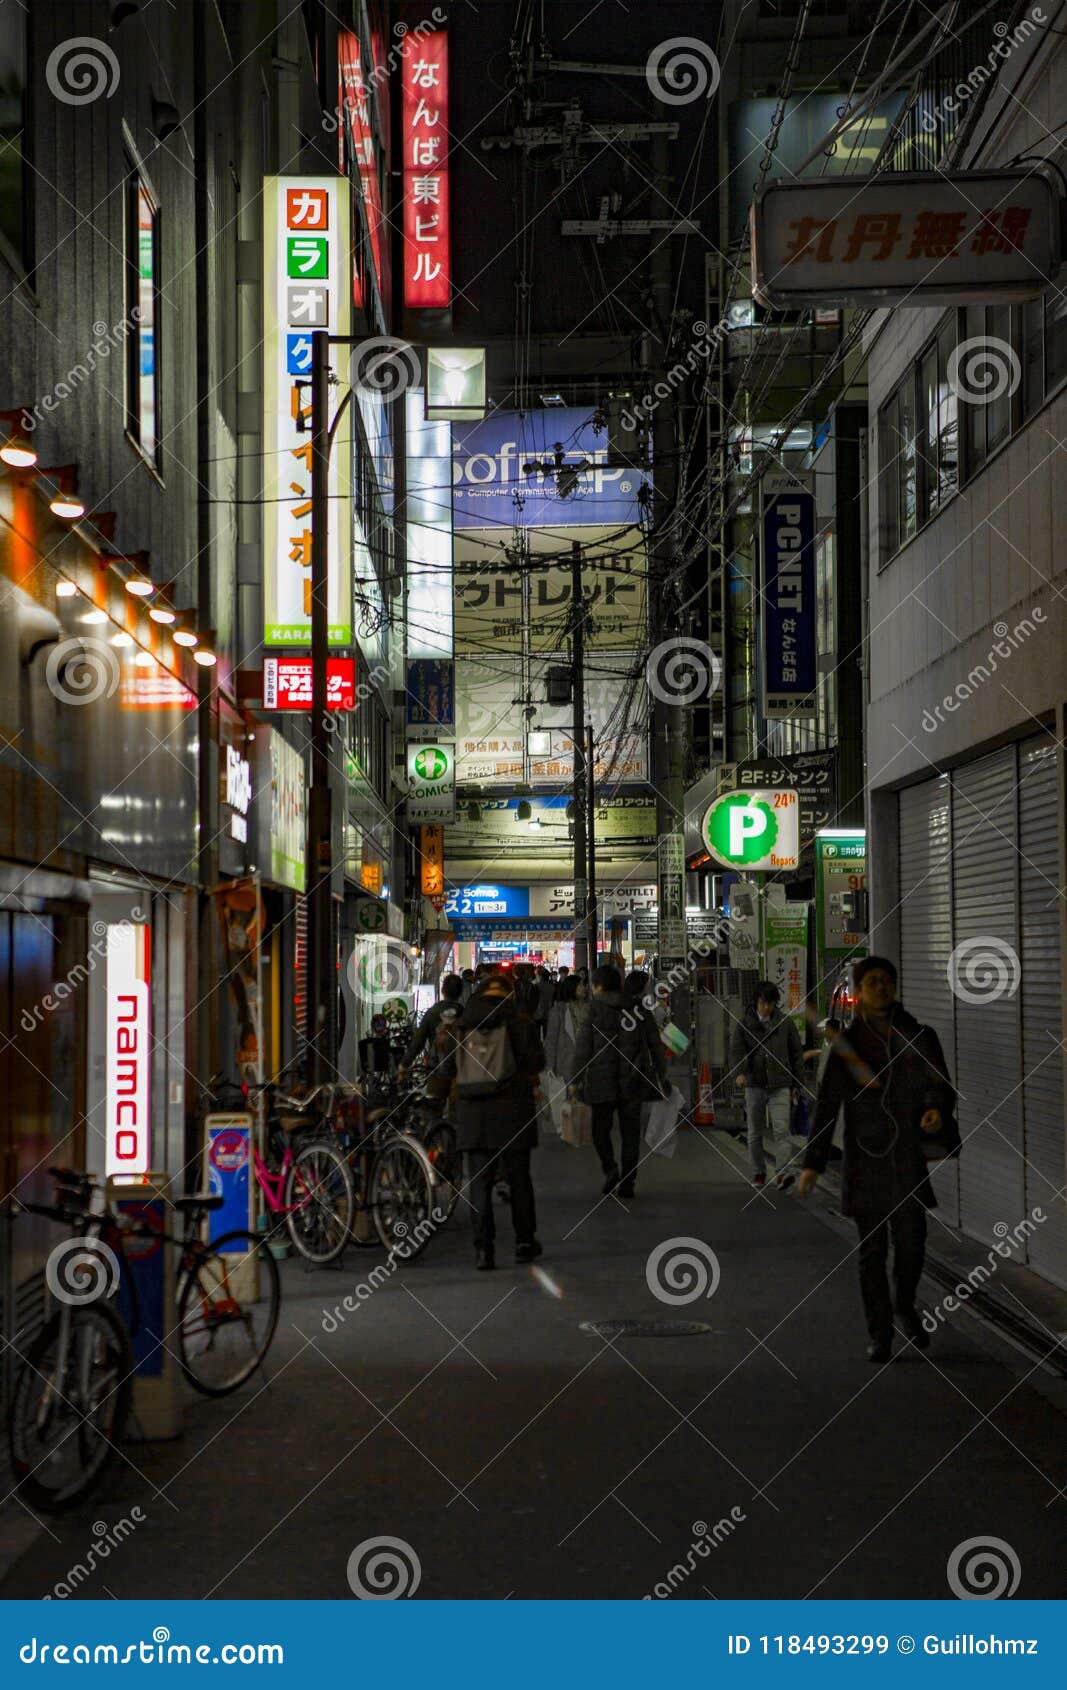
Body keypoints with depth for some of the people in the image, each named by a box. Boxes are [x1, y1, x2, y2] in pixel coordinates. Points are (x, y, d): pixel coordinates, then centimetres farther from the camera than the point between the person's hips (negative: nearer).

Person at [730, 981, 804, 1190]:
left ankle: (783, 1172, -18)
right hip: (754, 1084, 1)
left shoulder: (785, 1023, 6)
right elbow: (736, 1049, -7)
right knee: (755, 1133, 8)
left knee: (781, 1130, -13)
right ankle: (759, 1172, 20)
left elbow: (795, 1053, 11)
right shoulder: (745, 1023, 3)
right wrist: (741, 1071, -26)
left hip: (780, 1085, -1)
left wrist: (796, 1084, 9)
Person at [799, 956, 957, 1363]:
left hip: (909, 1158, 1)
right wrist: (812, 1163, -7)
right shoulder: (846, 1043, 0)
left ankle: (906, 1307, 31)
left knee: (911, 1244, 1)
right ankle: (880, 1334, 15)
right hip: (865, 1159, -1)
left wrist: (936, 1109, -22)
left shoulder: (920, 1038, 5)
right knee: (872, 1250, 3)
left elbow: (942, 1086, 3)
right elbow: (826, 1105, -2)